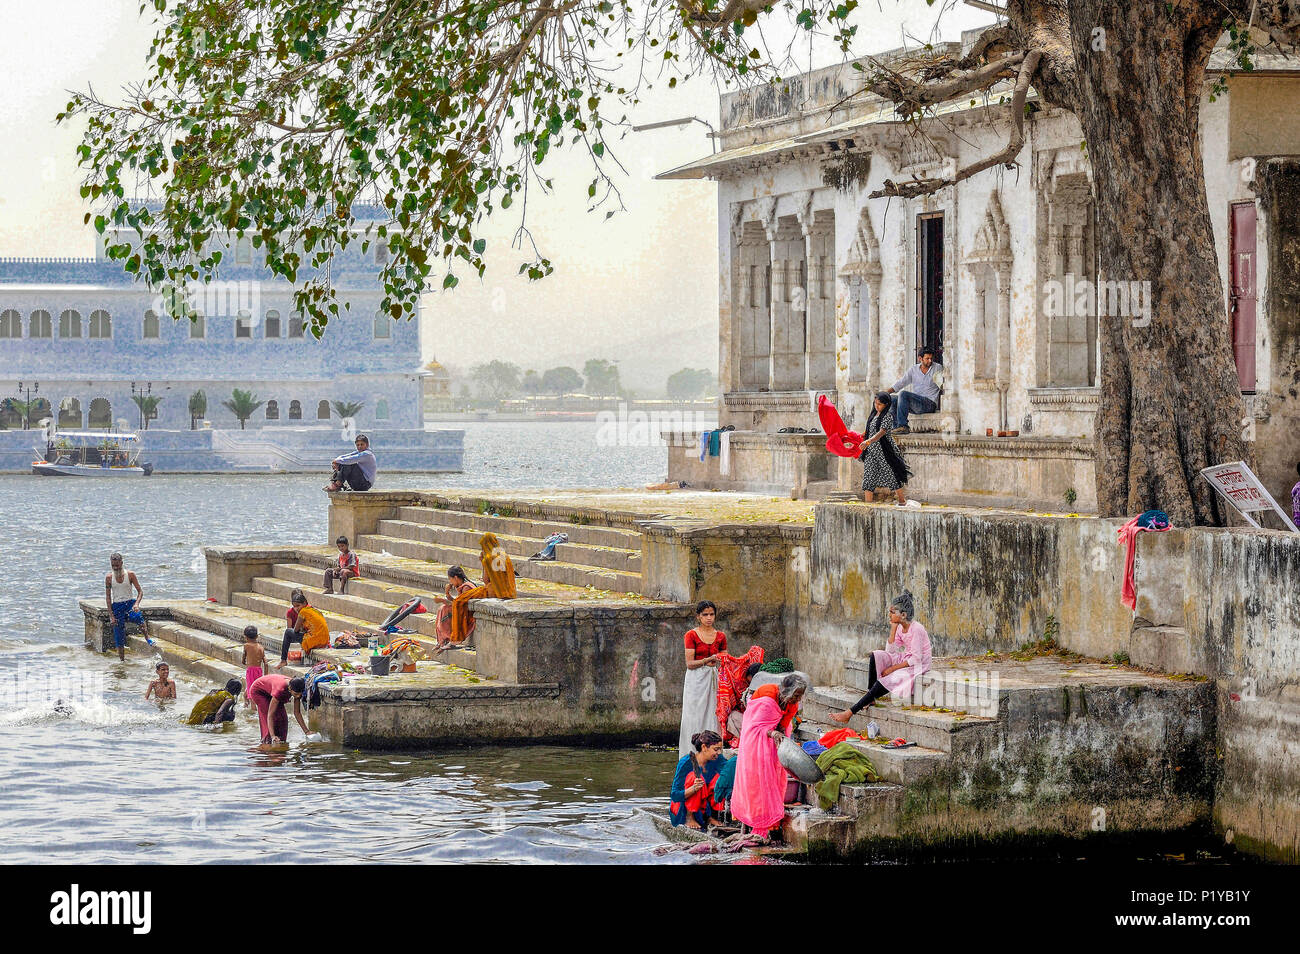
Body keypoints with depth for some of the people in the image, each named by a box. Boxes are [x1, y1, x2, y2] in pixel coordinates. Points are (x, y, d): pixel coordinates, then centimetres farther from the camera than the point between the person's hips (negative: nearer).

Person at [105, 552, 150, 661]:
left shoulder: (130, 575, 0)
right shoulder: (109, 578, 4)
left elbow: (140, 591, 0)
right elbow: (108, 597, 6)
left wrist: (136, 604, -20)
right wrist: (112, 615, -2)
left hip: (130, 603, -2)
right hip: (117, 606, 2)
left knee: (138, 617, -38)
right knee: (119, 636, -1)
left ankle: (148, 639, -35)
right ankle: (122, 660, 9)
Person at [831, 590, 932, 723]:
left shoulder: (916, 629, -20)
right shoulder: (900, 628, 6)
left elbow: (915, 659, -22)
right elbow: (890, 651, 2)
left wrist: (892, 668, -20)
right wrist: (893, 629, -6)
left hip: (917, 667, -8)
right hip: (904, 660, 8)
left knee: (884, 682, -24)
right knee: (876, 656, -15)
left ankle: (850, 713, -24)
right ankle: (870, 696, -18)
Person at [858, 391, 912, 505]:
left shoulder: (888, 415, -12)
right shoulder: (874, 414, 11)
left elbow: (882, 432, -25)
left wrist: (869, 442, -37)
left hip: (884, 449, -7)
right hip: (870, 450, 7)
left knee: (891, 474, 4)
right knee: (868, 476, 0)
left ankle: (902, 501, 21)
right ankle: (868, 505, 2)